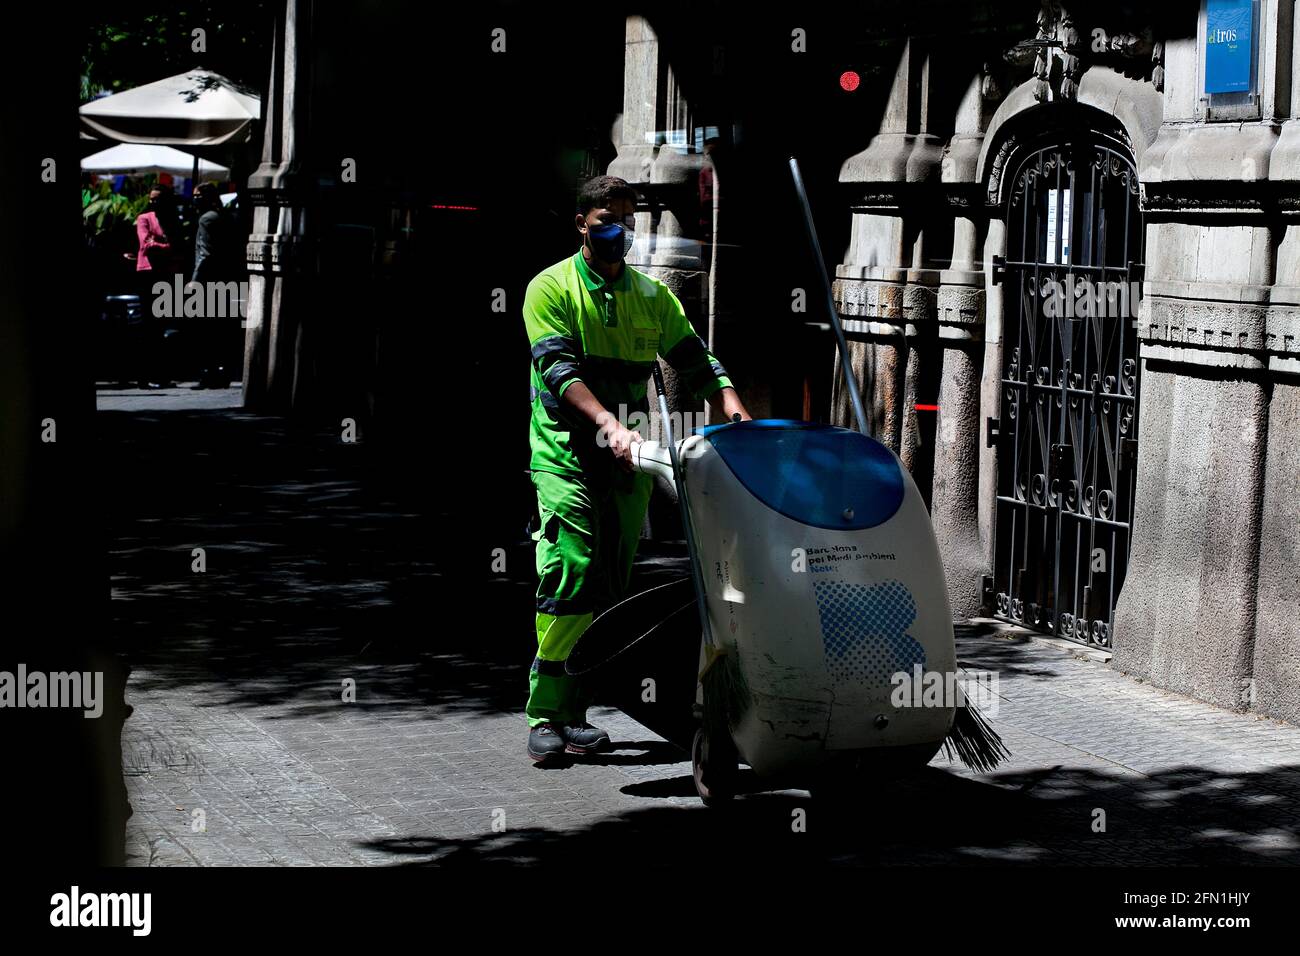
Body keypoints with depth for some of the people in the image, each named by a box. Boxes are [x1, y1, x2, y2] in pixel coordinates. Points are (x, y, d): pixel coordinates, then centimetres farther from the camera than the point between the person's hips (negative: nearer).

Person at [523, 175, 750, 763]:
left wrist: (733, 409, -11)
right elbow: (560, 367, -14)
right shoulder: (552, 288, 0)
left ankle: (575, 711, 10)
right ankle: (546, 713, -13)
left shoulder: (652, 296, 16)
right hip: (567, 452, -5)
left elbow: (694, 360, 9)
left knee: (610, 585, 4)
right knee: (571, 570, -16)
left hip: (628, 455, 5)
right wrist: (608, 422, -29)